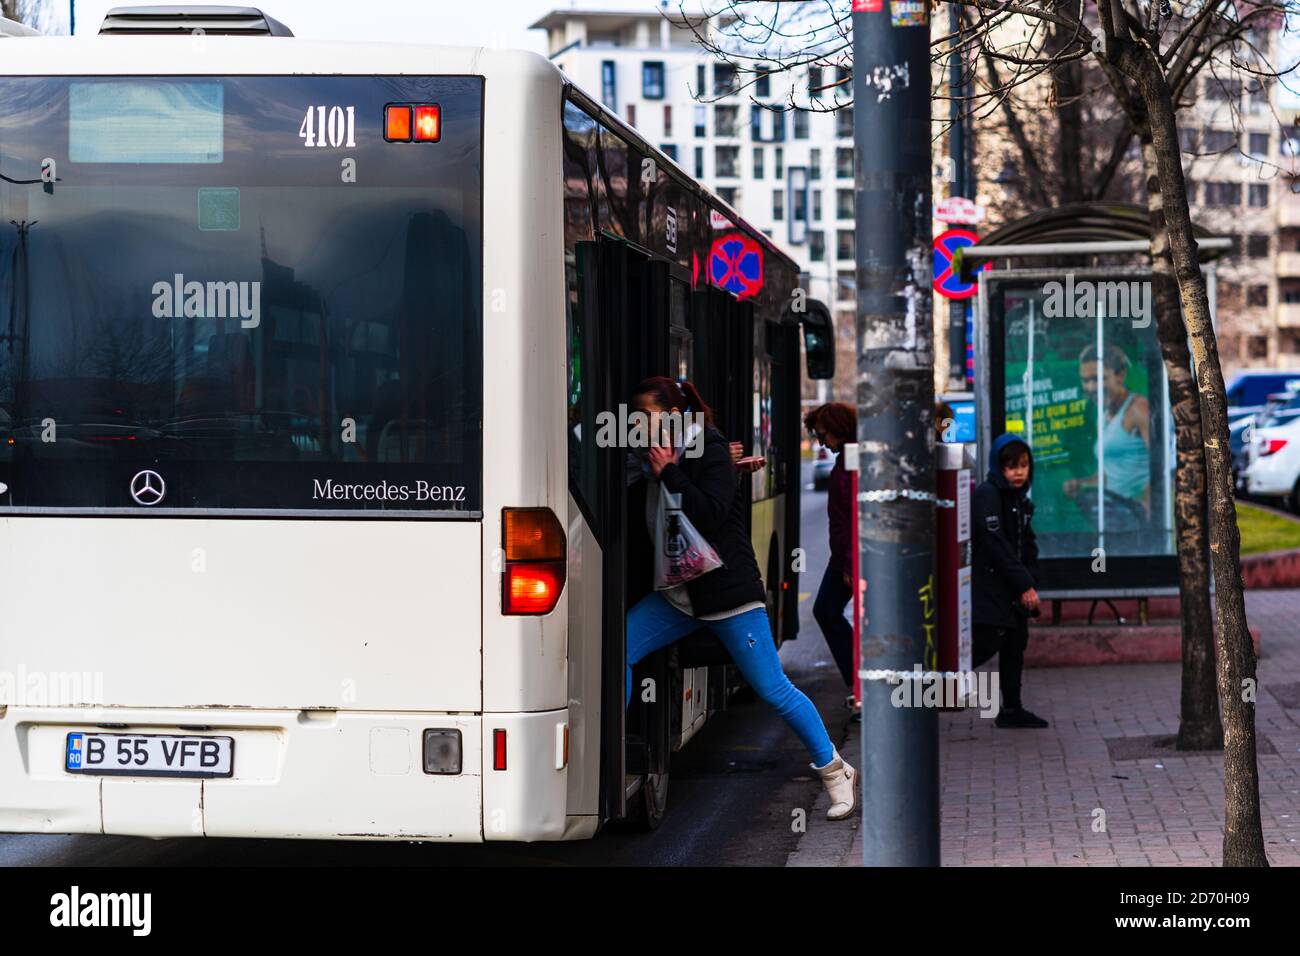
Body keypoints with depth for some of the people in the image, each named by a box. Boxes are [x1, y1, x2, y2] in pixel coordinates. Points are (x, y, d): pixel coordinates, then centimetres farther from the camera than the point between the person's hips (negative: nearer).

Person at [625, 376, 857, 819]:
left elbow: (711, 513, -22)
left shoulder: (710, 451, -11)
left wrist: (669, 474, -18)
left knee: (774, 690, -3)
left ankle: (834, 769, 12)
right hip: (677, 594, 7)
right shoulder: (653, 459, 10)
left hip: (727, 591, -7)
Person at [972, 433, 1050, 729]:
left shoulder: (1021, 500, 15)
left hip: (1013, 590, 9)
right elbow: (995, 544, -18)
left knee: (1015, 644, 10)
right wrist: (1024, 585, -17)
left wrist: (1030, 583, 2)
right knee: (986, 643, -15)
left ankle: (1012, 709, 17)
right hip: (988, 587, -9)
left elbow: (1027, 547, 17)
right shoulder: (987, 494, -12)